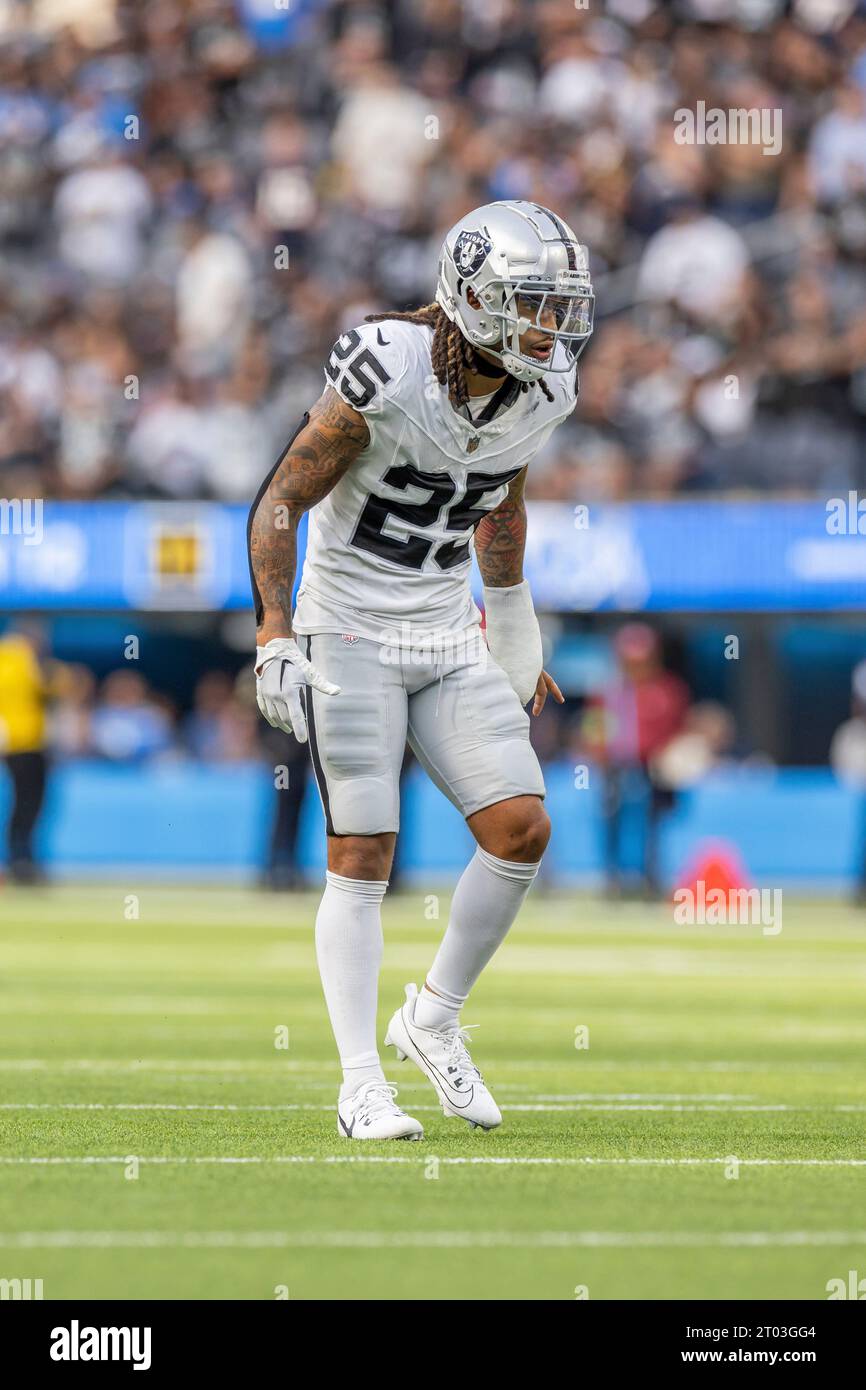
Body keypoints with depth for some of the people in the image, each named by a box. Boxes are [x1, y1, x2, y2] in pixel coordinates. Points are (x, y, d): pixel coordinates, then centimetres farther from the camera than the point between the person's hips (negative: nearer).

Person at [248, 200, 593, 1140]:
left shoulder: (541, 394, -3)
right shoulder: (385, 377, -21)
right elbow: (279, 504, -14)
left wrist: (513, 632, 25)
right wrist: (276, 640, -19)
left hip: (448, 640, 6)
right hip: (351, 637, -6)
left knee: (522, 830, -7)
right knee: (362, 859, -6)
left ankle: (433, 1019, 13)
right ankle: (361, 1085, 0)